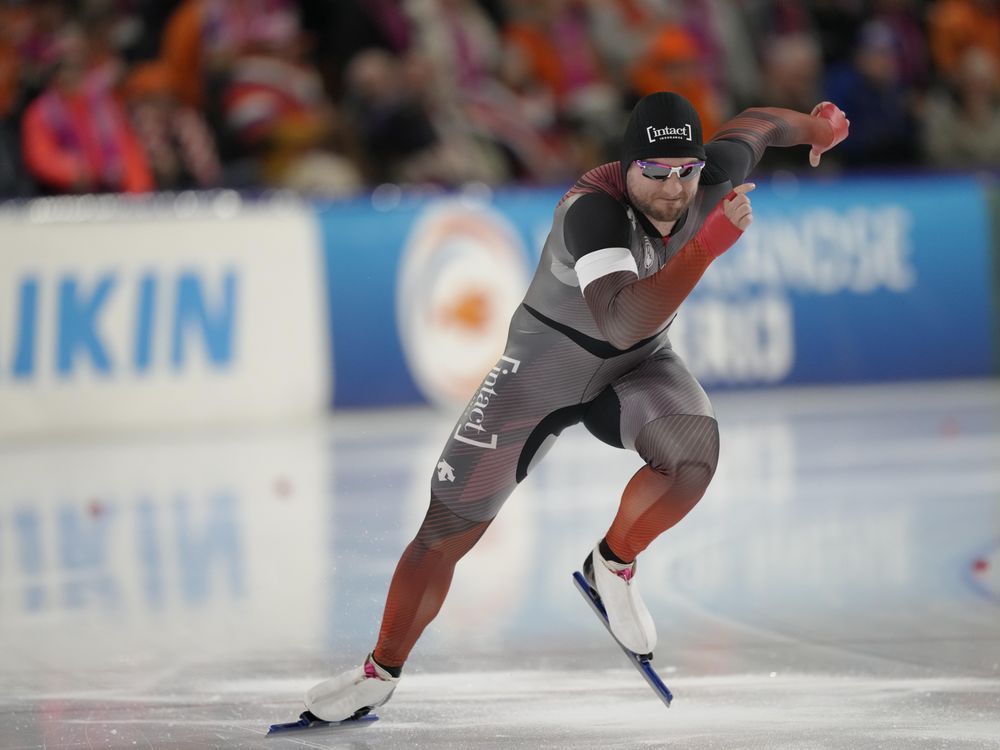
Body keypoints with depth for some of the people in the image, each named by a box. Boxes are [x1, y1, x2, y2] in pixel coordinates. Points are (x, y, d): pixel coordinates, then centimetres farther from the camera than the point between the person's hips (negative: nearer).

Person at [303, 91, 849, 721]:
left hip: (639, 365, 4)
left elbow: (756, 124, 5)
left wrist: (817, 126, 22)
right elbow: (621, 322, -50)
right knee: (447, 530, -3)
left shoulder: (714, 175, -19)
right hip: (544, 363, -4)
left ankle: (614, 565, -1)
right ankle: (380, 674, 18)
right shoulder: (593, 207, -36)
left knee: (694, 449, -29)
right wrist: (709, 244, -55)